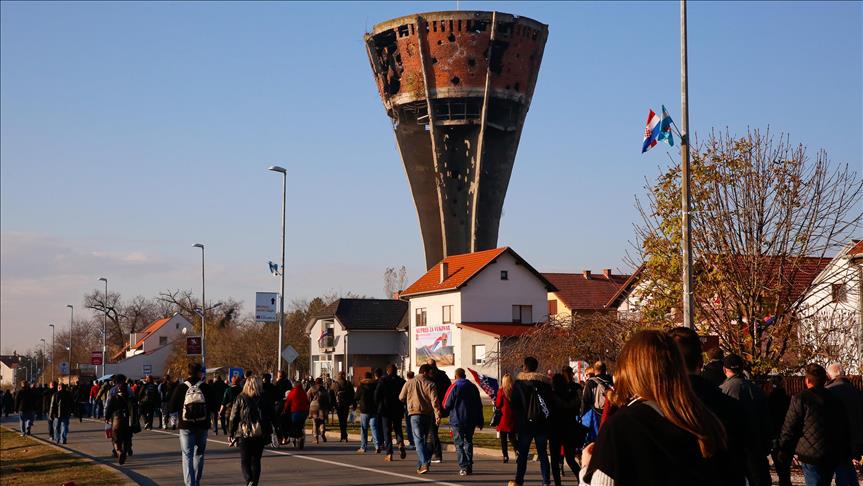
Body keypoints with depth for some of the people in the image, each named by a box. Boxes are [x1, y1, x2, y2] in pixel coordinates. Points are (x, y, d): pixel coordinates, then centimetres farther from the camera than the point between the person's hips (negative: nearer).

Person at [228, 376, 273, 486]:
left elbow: (233, 417, -2)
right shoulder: (265, 400, 2)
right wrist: (268, 433, 17)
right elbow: (270, 417, 7)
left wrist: (230, 433, 6)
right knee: (256, 460, 13)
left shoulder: (241, 399, -3)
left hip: (244, 433, -2)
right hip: (260, 434, 2)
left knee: (245, 460, 2)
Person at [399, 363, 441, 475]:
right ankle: (420, 465, 21)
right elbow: (434, 401, -9)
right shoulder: (430, 384, -1)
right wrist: (438, 415, -12)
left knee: (418, 440, -6)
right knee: (424, 439, 15)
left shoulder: (409, 383, 1)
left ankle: (424, 464, -22)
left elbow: (401, 397, 8)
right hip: (428, 415, 2)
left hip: (415, 413, -2)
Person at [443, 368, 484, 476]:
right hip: (471, 420, 5)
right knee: (468, 442, 14)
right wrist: (480, 421, 15)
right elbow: (479, 406, 10)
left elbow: (446, 405, -8)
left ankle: (463, 467, -10)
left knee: (459, 444, -1)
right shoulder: (473, 387, 8)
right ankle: (469, 466, 10)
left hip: (457, 420, -5)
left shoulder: (454, 387, -8)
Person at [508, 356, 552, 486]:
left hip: (525, 423, -3)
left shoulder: (519, 382, -6)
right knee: (543, 453, 7)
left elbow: (514, 404, -3)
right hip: (542, 423, 3)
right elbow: (550, 401, 6)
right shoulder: (545, 382, 3)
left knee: (523, 453, 4)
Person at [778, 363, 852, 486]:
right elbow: (845, 430, 15)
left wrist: (784, 452, 3)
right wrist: (846, 455, 21)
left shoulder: (800, 399, -8)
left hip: (811, 455, -6)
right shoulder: (835, 400, 10)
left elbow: (789, 428, -8)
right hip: (833, 456, 6)